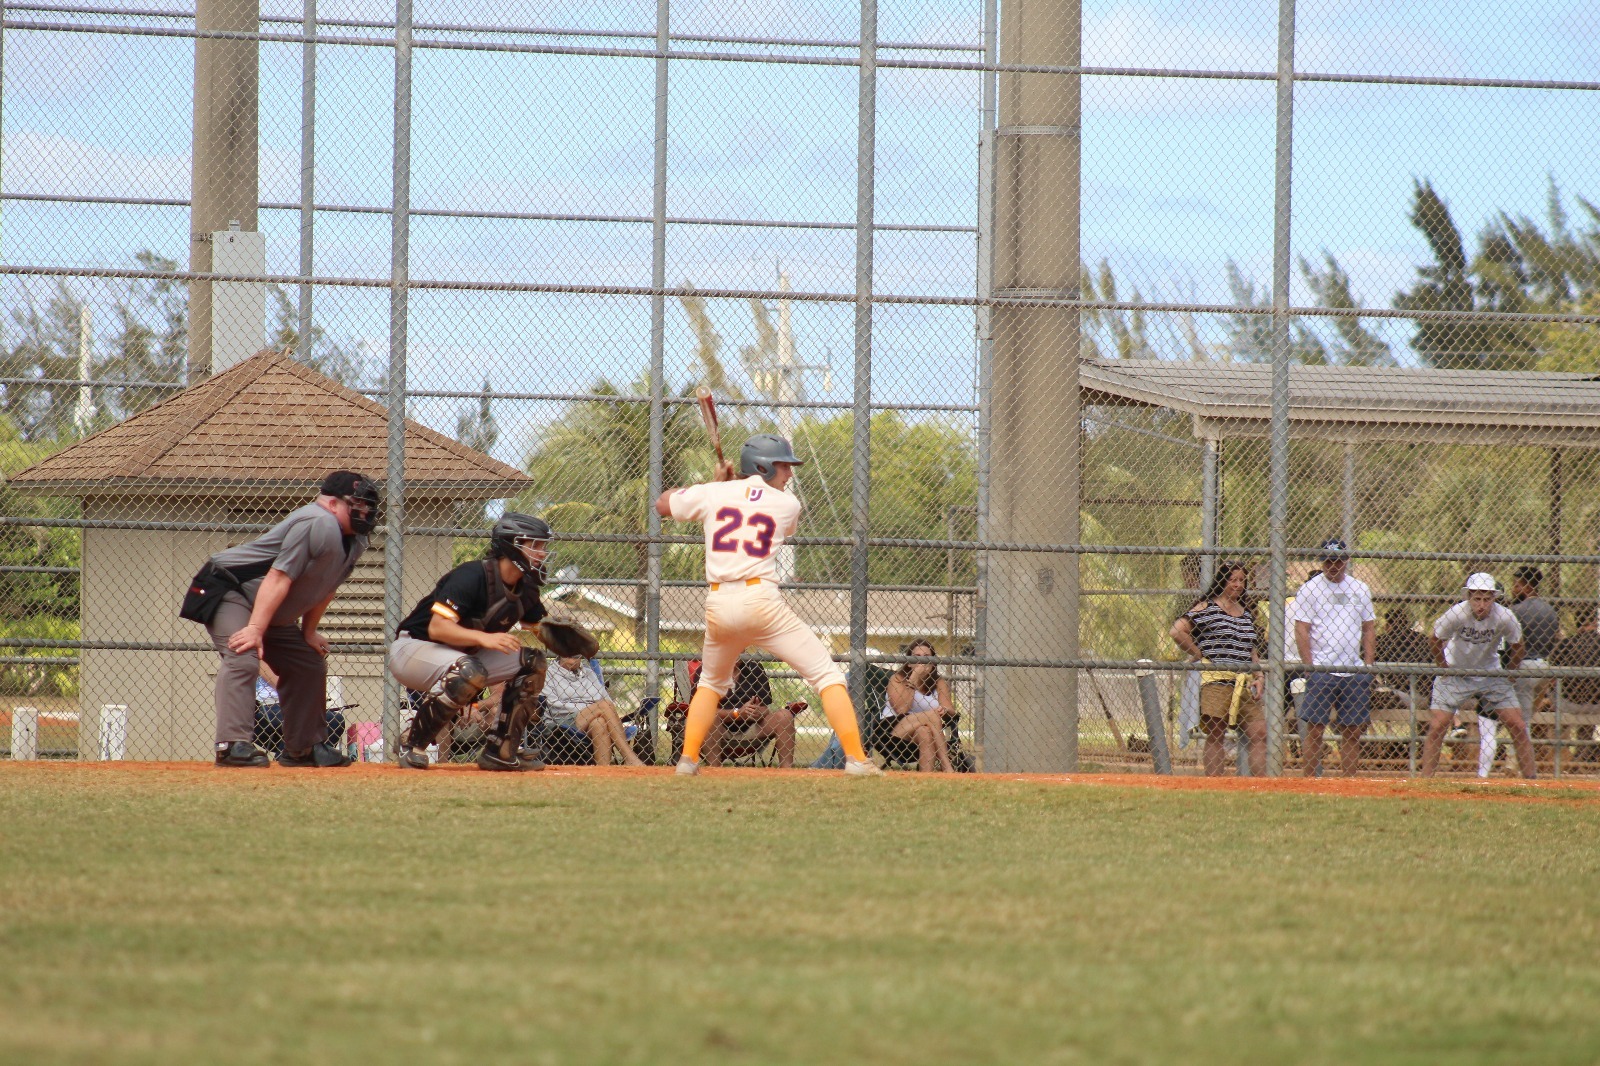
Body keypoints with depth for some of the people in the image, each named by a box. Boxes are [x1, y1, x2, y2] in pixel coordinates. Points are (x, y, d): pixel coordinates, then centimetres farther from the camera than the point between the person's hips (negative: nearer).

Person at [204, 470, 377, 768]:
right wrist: (255, 629, -35)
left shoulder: (355, 543, 2)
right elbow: (279, 577, -32)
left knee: (310, 665, 14)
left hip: (274, 616, 11)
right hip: (230, 592, -11)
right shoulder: (318, 525, -28)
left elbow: (324, 588, 16)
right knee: (242, 659, -29)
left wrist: (309, 632, 14)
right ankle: (233, 745, -37)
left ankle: (303, 748, 23)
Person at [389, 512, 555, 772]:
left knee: (532, 661, -1)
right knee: (469, 670, -38)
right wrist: (483, 638, -45)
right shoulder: (472, 575, -25)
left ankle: (501, 751, 2)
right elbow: (437, 627, -32)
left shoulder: (525, 588, 1)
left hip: (460, 653, 9)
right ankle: (412, 745, -22)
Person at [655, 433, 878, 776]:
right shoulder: (787, 505, 5)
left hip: (718, 606, 4)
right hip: (762, 602, -4)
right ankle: (855, 758, -10)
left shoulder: (713, 493, 9)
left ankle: (688, 759, 20)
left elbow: (662, 504, 24)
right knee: (827, 674, 1)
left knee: (711, 683, 29)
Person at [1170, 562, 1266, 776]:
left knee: (1259, 733, -3)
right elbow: (1177, 631, -11)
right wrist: (1199, 655, -6)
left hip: (1245, 684, 6)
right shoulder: (1207, 609, -1)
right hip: (1216, 682, -6)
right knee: (1215, 735, -6)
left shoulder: (1247, 616, 20)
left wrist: (1259, 677, 6)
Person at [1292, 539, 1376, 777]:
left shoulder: (1360, 589, 12)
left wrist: (1368, 665, 5)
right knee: (1315, 729, -6)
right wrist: (1309, 666, -12)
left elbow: (1369, 629, 15)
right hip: (1321, 673, -4)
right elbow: (1302, 630, -4)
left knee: (1353, 730, 4)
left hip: (1354, 672, 4)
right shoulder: (1310, 589, 0)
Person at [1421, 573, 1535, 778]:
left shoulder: (1504, 618, -23)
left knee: (1518, 728, -4)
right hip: (1456, 674, -1)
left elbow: (1518, 646, -3)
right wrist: (1445, 669, -4)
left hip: (1491, 675, 1)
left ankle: (1530, 778, 7)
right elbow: (1436, 641, -7)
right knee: (1436, 728, -10)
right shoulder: (1456, 615, -26)